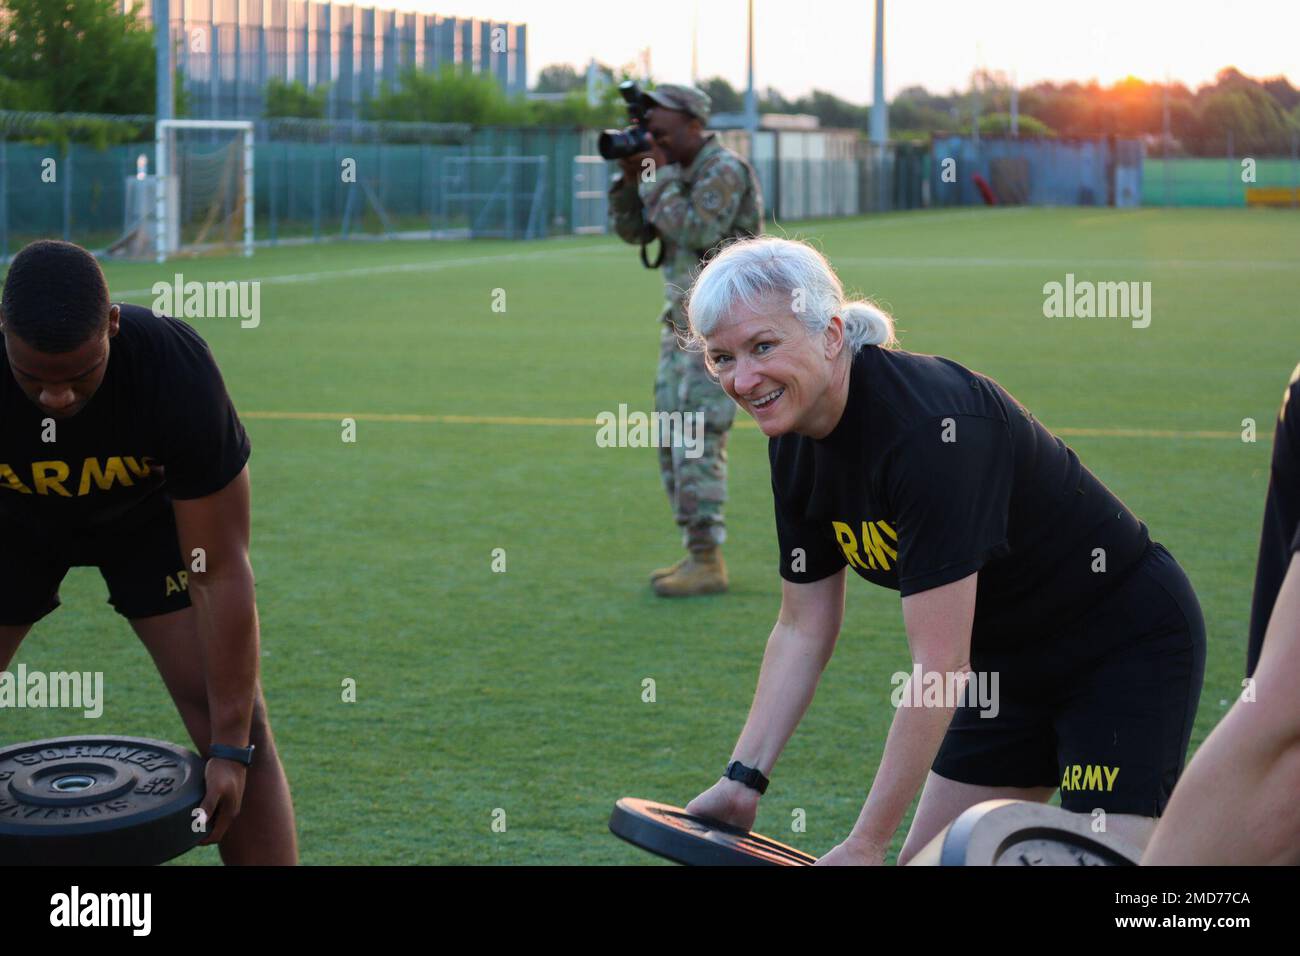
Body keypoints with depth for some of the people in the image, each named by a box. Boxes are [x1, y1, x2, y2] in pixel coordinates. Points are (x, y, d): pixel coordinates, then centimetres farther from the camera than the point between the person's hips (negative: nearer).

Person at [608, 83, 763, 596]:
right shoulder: (677, 171, 12)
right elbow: (633, 230, 11)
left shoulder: (724, 170, -14)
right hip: (682, 323, 9)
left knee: (698, 442, -12)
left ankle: (707, 564, -10)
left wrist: (660, 175, -16)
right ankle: (697, 554, 15)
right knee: (673, 440, 9)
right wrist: (630, 174, -3)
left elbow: (695, 232, -25)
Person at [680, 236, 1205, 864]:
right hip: (1011, 660, 8)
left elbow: (939, 667, -32)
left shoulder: (928, 426, -32)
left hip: (1129, 643, -8)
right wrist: (743, 779, -2)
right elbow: (803, 628, 5)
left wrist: (866, 844, -29)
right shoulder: (795, 446, -6)